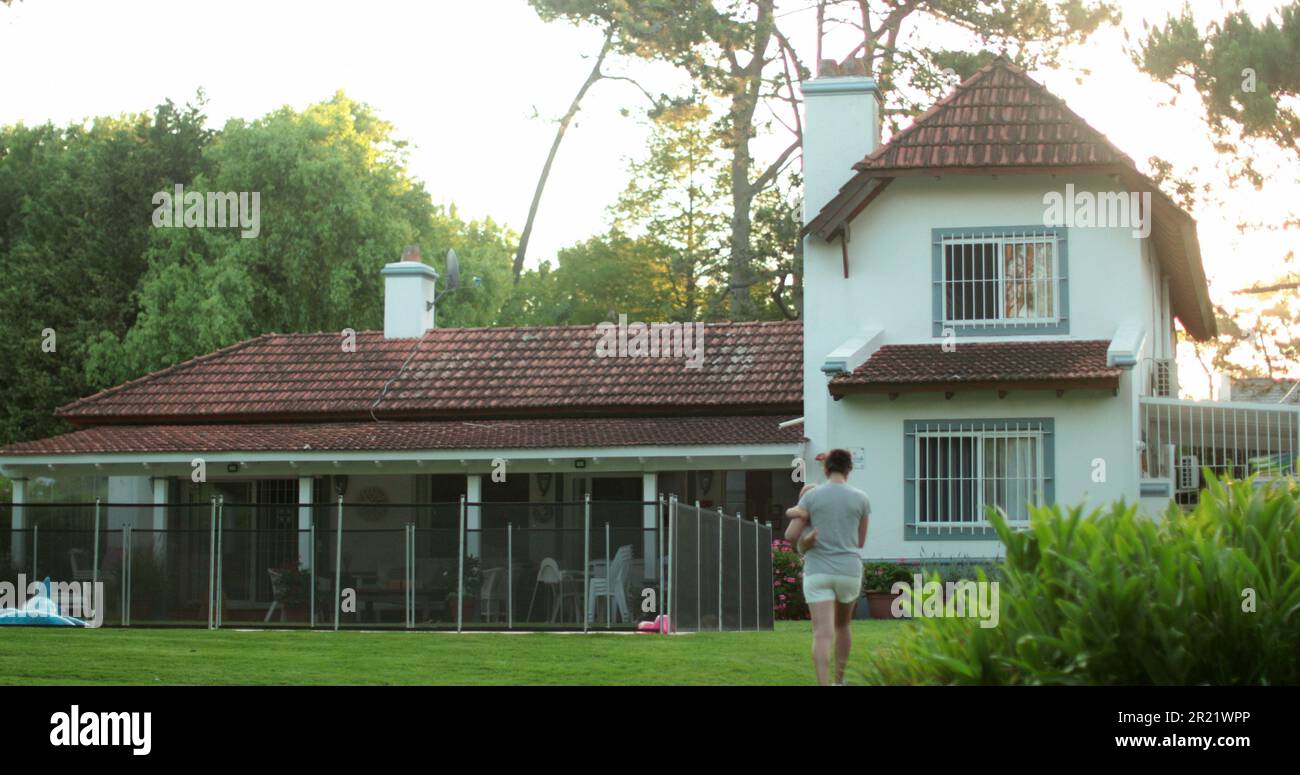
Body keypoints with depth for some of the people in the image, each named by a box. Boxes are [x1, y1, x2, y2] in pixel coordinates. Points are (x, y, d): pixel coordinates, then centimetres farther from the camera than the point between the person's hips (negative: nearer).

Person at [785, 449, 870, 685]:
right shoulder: (861, 499, 0)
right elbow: (860, 542, 10)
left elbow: (790, 536, -5)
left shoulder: (811, 496, -2)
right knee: (842, 624, 27)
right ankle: (839, 682, 33)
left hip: (818, 572, -1)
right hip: (849, 572, 1)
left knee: (823, 635, -9)